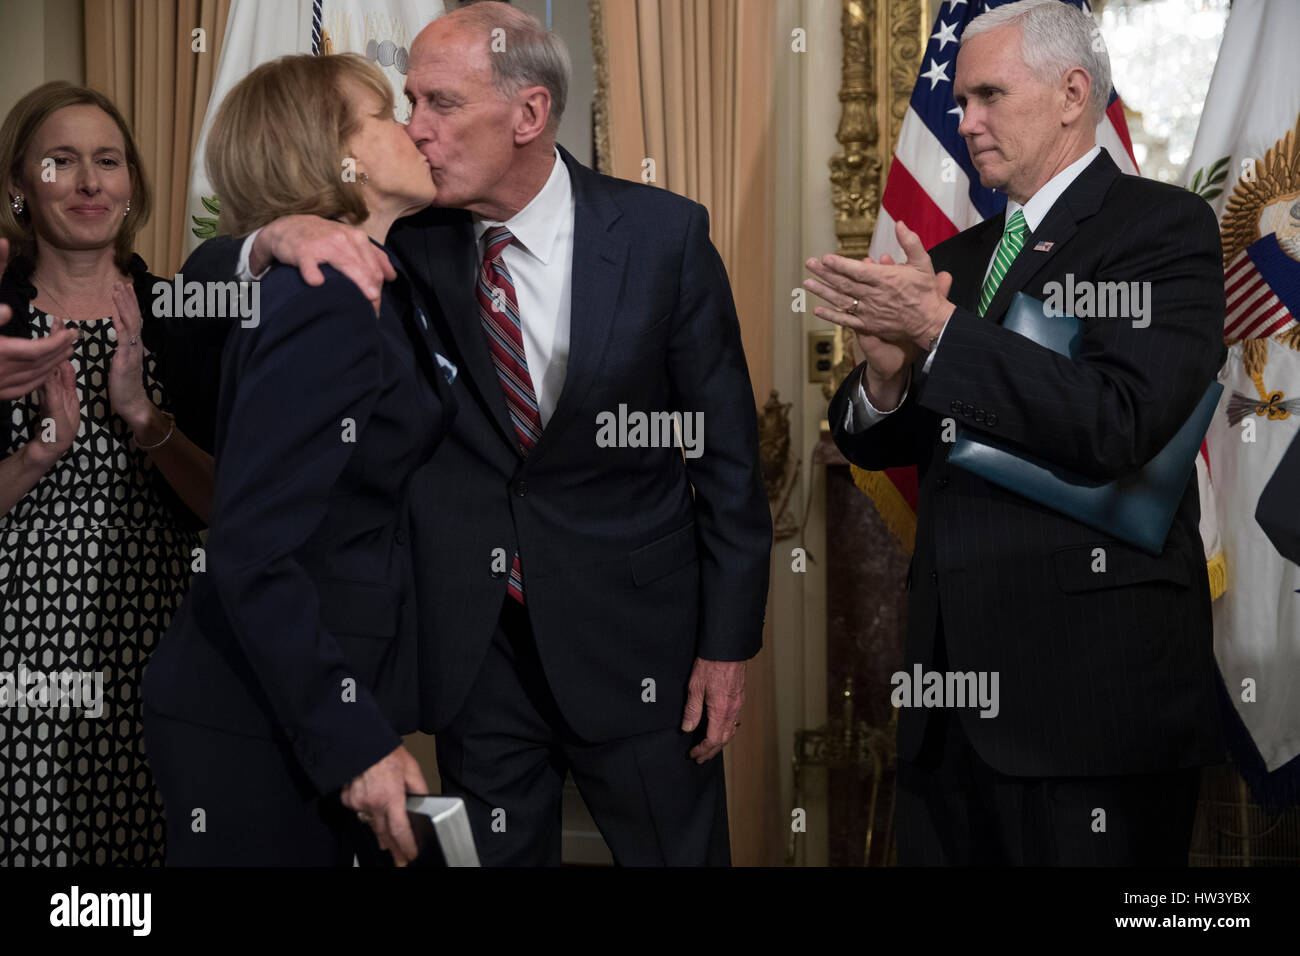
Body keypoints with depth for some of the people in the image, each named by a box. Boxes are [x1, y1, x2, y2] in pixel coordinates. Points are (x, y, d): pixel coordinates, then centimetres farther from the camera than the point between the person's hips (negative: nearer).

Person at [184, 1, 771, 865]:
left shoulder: (663, 235, -8)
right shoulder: (400, 242, -4)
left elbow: (727, 453, -4)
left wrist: (728, 641, -4)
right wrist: (277, 240, -26)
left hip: (634, 644, -1)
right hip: (474, 650, 2)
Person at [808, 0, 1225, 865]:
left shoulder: (1165, 226, -4)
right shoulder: (958, 257, 18)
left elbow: (1119, 426, -19)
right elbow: (873, 443, 15)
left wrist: (941, 331, -18)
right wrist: (887, 376, -8)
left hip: (1088, 687, -7)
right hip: (954, 671, 7)